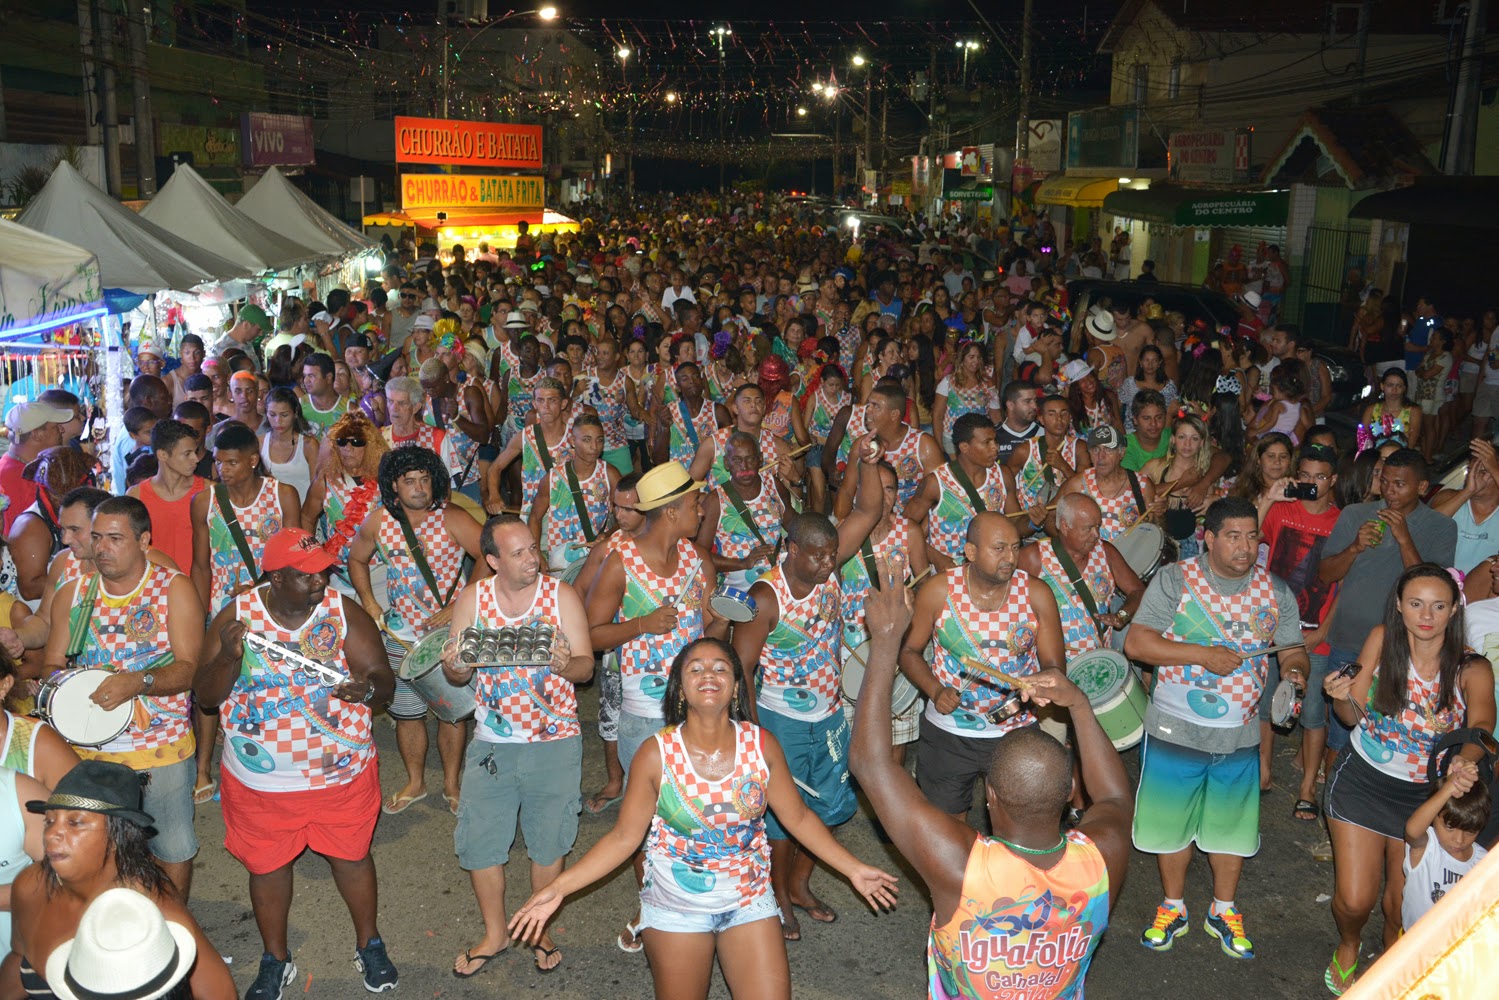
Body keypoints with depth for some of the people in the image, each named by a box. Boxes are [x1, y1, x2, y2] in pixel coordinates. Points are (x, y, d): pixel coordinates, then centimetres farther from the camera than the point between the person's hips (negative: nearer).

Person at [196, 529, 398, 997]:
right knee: (266, 866, 16)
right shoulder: (235, 617, -9)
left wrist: (369, 686, -38)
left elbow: (384, 681, -14)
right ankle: (275, 959, 41)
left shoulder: (346, 614, -11)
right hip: (259, 778, 1)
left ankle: (369, 944, 40)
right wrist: (229, 658, -27)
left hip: (341, 771, 0)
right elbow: (206, 697, -7)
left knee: (351, 855, 15)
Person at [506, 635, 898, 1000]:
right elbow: (624, 837, -11)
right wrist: (559, 888, -18)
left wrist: (853, 868, -3)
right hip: (675, 909, -1)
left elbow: (798, 817, -1)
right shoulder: (655, 754, -16)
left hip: (750, 902, 2)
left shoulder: (762, 745, -11)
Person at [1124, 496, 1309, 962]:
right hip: (1175, 729, -2)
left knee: (1232, 824, 15)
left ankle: (1223, 912, 37)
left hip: (1240, 735, 3)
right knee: (1172, 820, 11)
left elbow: (1293, 651, 4)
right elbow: (1135, 643, -16)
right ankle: (1173, 907, 33)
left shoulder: (1275, 592, 2)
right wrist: (1202, 655, -22)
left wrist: (1293, 668, -20)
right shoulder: (1175, 580, -10)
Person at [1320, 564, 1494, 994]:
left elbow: (1482, 725, -31)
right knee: (1354, 900, -2)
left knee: (1403, 907, 10)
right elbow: (1353, 716, -6)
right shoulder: (1382, 639, -12)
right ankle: (1348, 946, 36)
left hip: (1424, 795, 1)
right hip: (1362, 781, 0)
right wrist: (1342, 697, -29)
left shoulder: (1472, 670, -13)